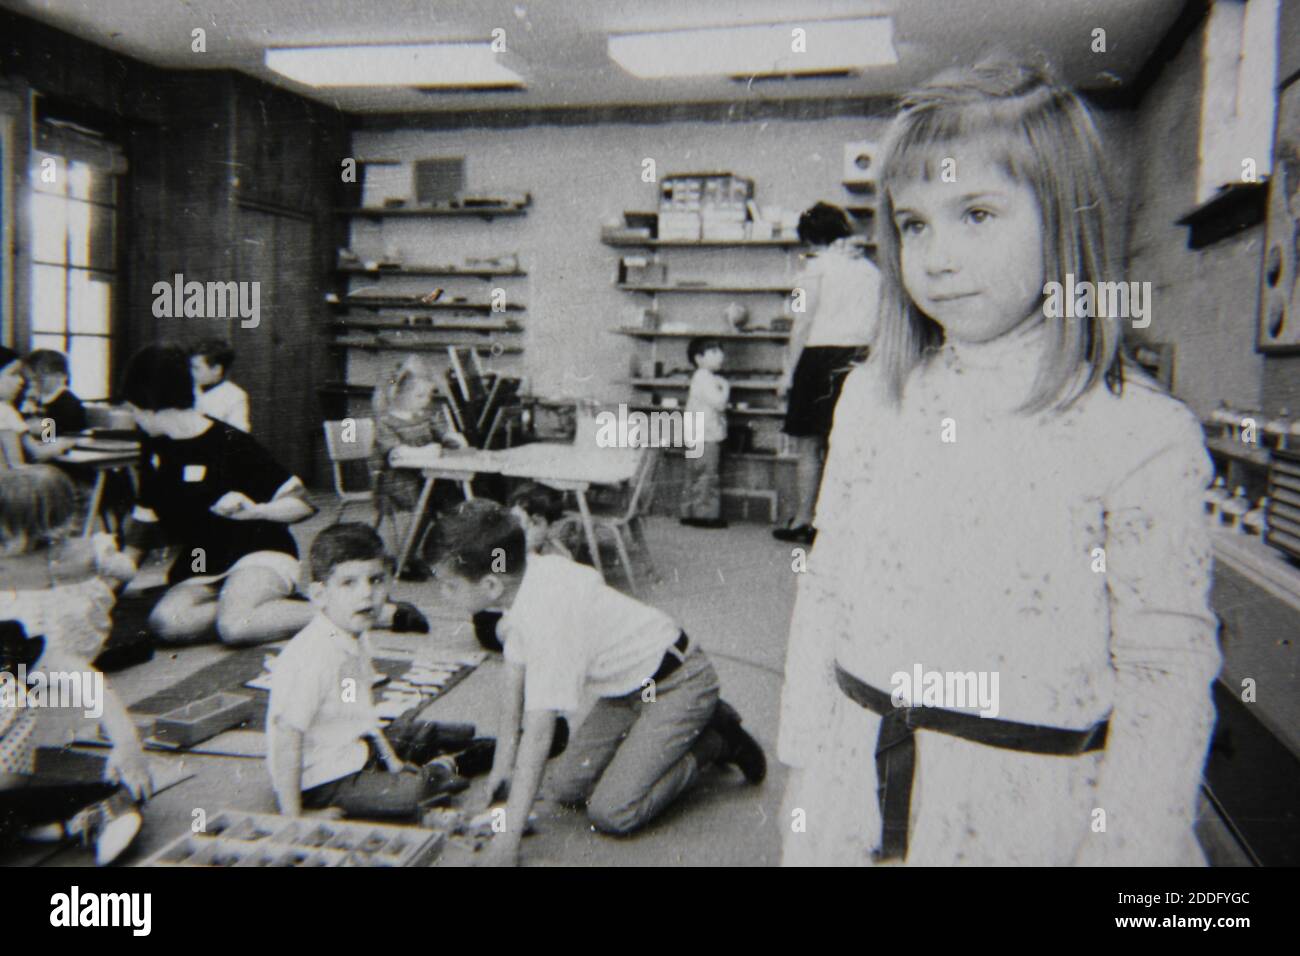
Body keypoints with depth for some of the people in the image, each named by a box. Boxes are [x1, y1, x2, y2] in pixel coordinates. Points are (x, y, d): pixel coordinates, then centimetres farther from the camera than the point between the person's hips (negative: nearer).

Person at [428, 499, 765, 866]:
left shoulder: (547, 617, -35)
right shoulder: (526, 579, -8)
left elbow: (539, 731, -34)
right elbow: (514, 686, 3)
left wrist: (509, 836, -29)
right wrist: (501, 767, 6)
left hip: (678, 682, -9)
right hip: (631, 686, 9)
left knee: (611, 813, -14)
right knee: (567, 787, 8)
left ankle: (716, 742, 5)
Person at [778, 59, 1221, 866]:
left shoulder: (1144, 435, -12)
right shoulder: (873, 398, 1)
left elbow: (1166, 671, -9)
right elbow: (825, 588, 4)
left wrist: (1122, 845, -10)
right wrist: (805, 770, 6)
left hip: (1026, 814, -3)